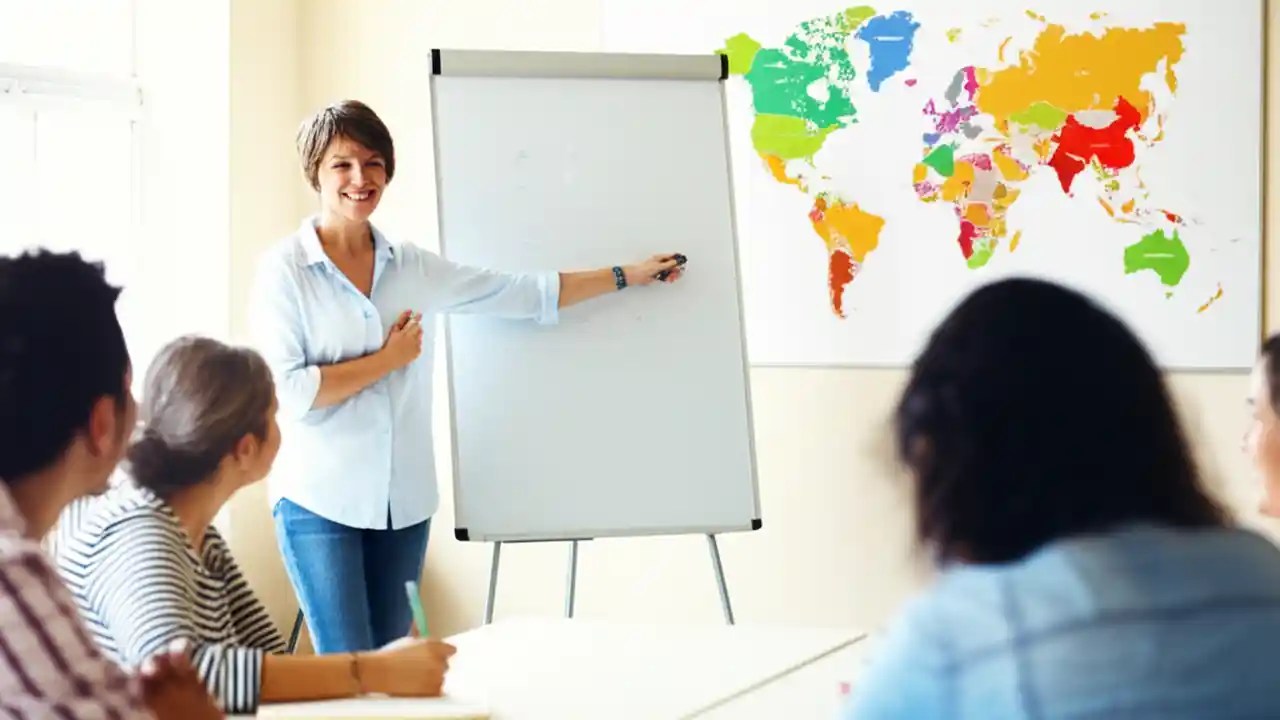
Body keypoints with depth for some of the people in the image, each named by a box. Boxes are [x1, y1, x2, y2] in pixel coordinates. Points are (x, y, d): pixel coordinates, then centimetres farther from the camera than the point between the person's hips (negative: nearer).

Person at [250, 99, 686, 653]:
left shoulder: (411, 267, 8)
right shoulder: (285, 269, -5)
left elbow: (522, 294, 15)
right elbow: (289, 391, -15)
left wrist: (628, 275, 19)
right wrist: (387, 360, -9)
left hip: (404, 499, 5)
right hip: (320, 501, -5)